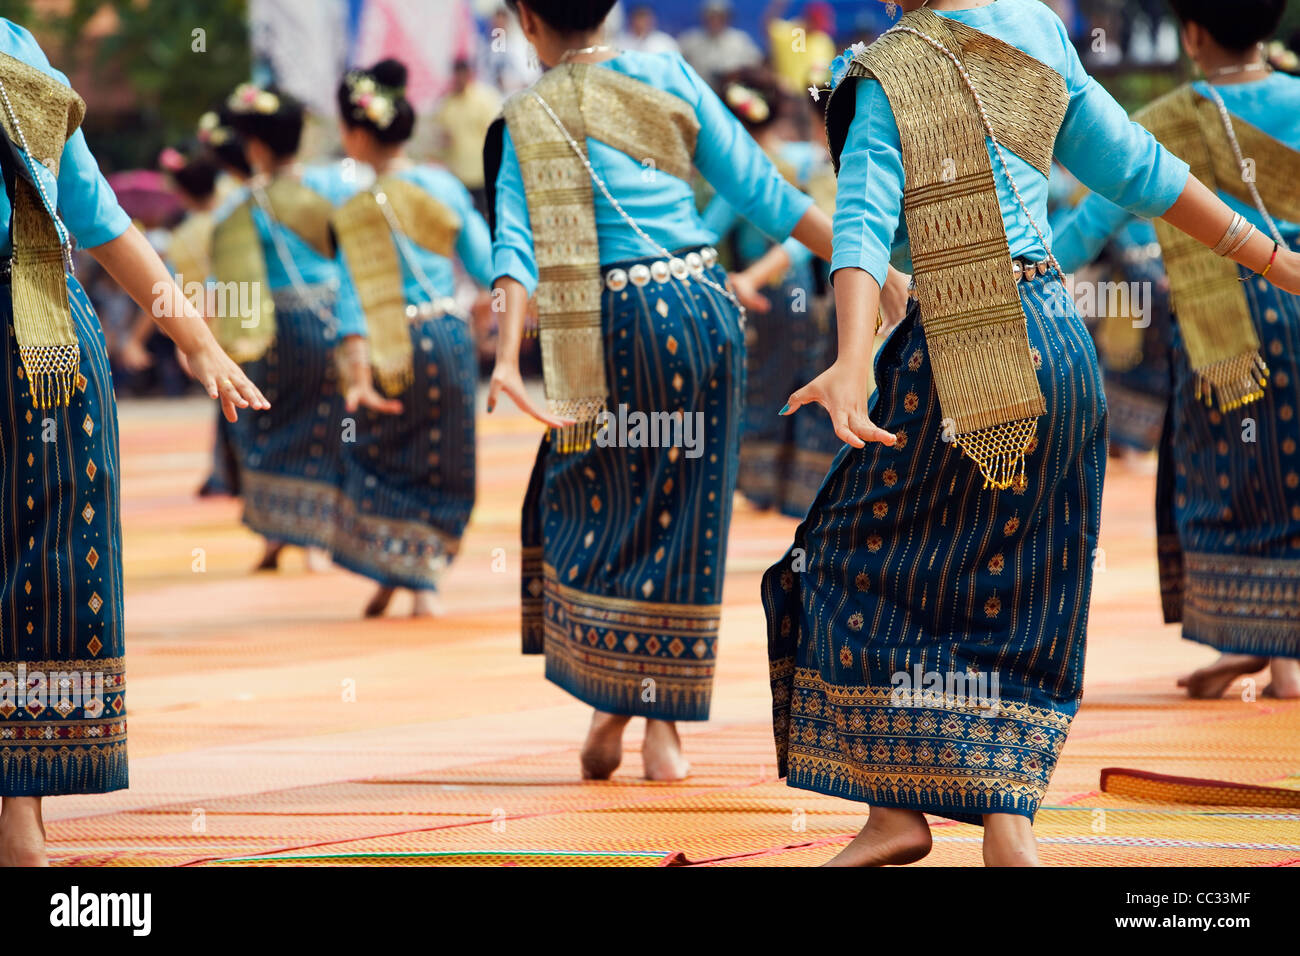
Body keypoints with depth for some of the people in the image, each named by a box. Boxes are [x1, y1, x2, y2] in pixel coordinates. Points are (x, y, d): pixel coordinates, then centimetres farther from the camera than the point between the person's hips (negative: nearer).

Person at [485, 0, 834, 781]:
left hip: (614, 328, -2)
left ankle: (609, 706, 4)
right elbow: (759, 190, 2)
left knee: (592, 508, 15)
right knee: (685, 518, 9)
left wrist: (507, 359, -23)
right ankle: (665, 727, 8)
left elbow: (519, 245, -14)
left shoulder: (525, 122, 0)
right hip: (703, 311, 2)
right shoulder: (666, 78, 5)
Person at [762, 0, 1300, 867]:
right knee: (1016, 600, 11)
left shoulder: (884, 79, -7)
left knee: (869, 561, 10)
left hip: (958, 352, -5)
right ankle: (1009, 821, -1)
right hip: (1061, 343, 5)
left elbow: (864, 226, -21)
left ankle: (897, 805, 5)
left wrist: (852, 363, -32)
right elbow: (1138, 169, 10)